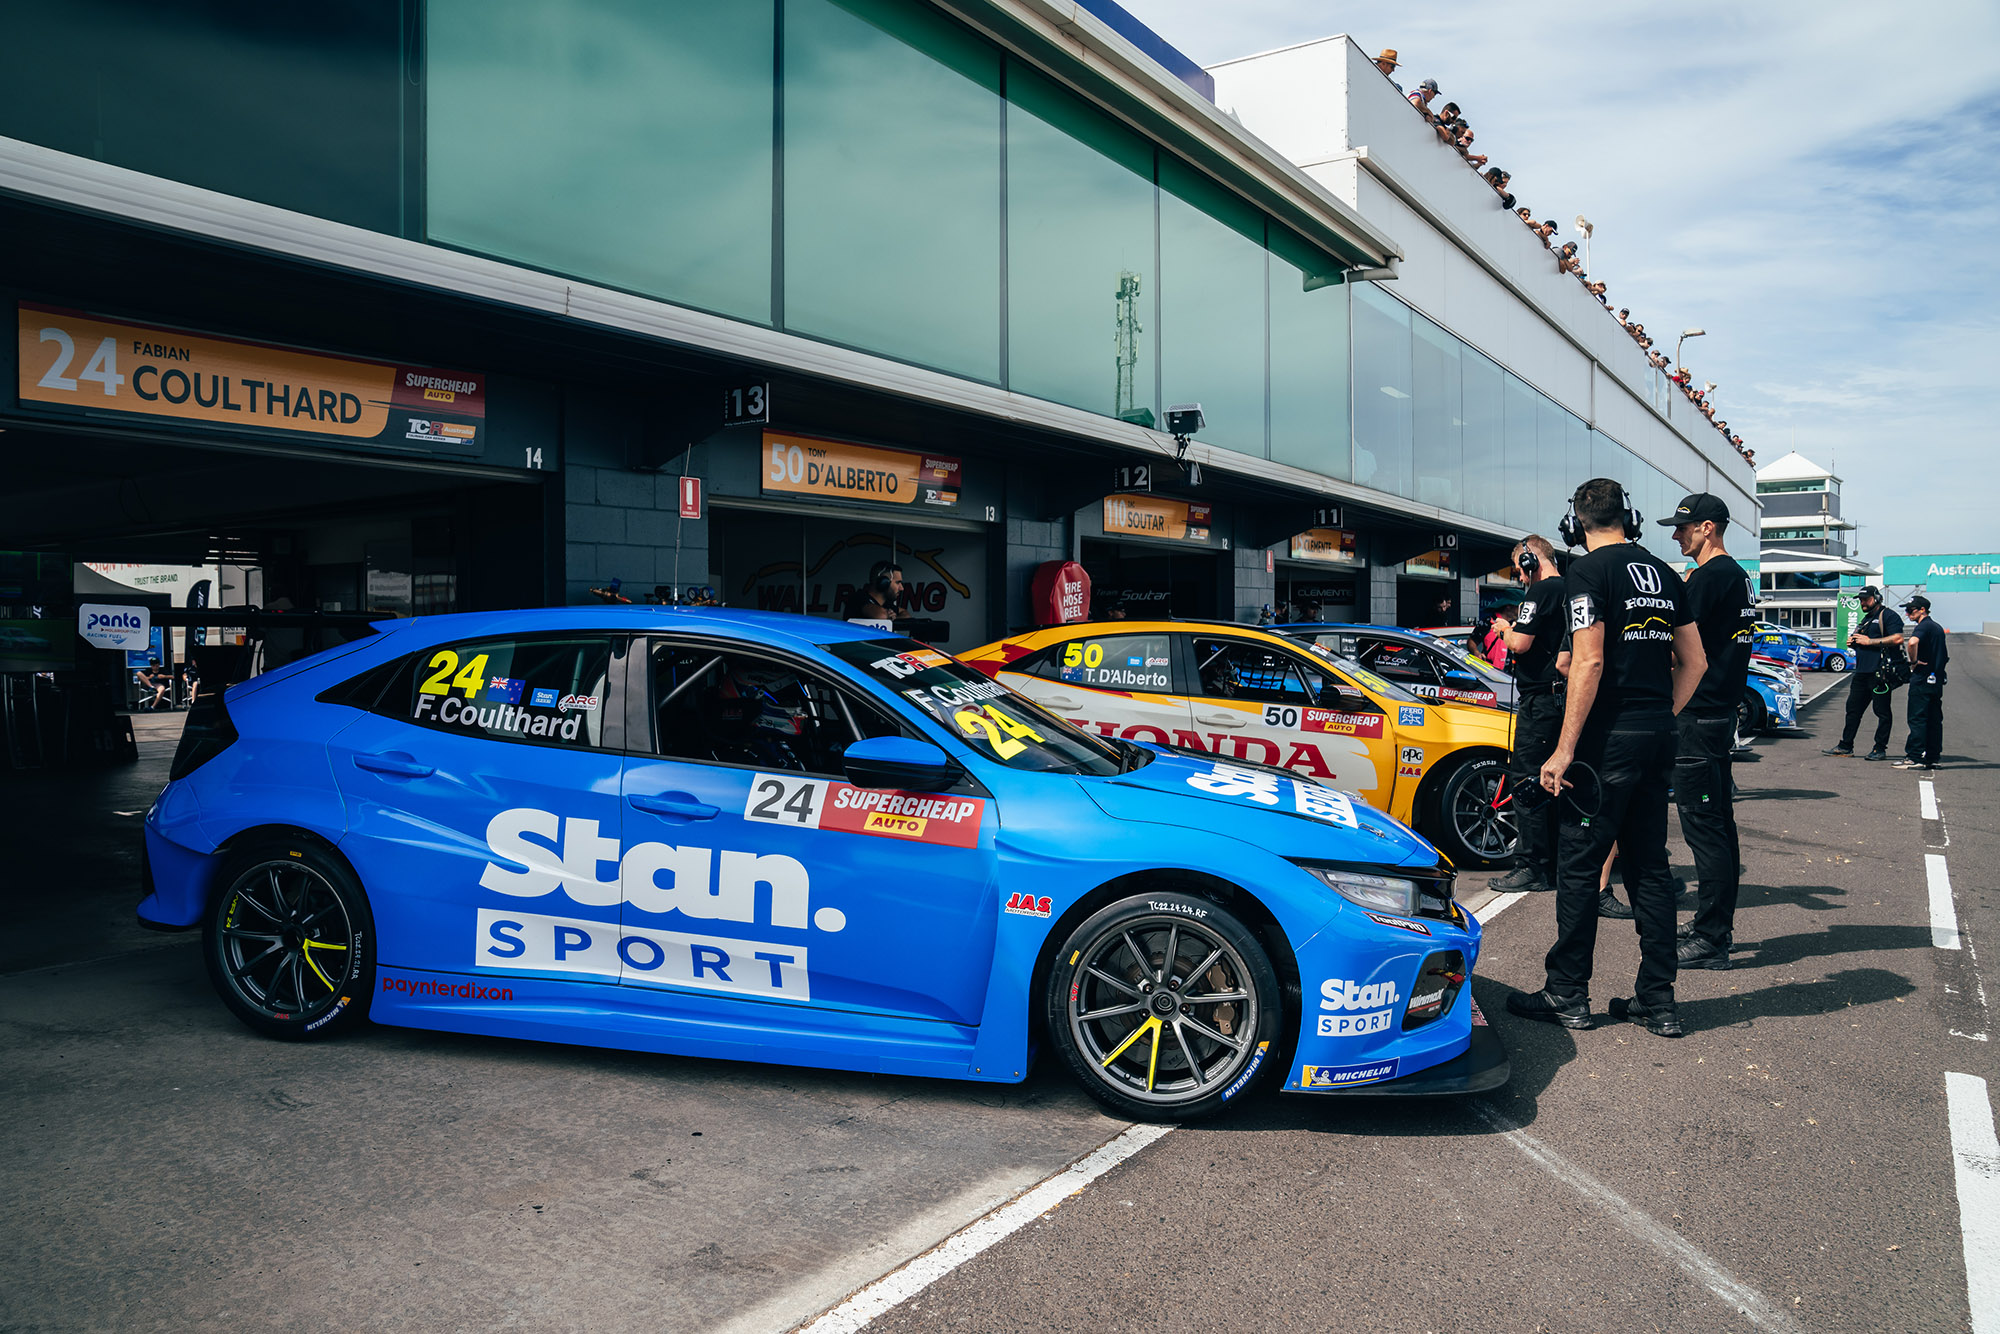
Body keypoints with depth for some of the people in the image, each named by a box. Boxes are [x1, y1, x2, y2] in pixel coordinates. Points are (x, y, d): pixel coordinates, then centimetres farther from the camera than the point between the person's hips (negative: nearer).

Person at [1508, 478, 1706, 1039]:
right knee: (1649, 865, 12)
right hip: (1658, 737, 8)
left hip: (1609, 739, -7)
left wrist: (1565, 749, -17)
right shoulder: (1663, 573, 14)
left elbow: (1589, 662, -18)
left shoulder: (1588, 571, -9)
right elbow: (1694, 662, 15)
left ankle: (1567, 993, 10)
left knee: (1579, 865, 2)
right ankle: (1657, 1001, 17)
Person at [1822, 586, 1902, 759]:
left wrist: (1869, 641, -15)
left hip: (1879, 673, -9)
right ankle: (1845, 746, 15)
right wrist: (1852, 642, 11)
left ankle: (1880, 749, 1)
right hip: (1862, 672, 9)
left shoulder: (1888, 616, -5)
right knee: (1853, 709, 10)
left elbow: (1898, 638, -18)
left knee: (1882, 711, -2)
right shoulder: (1865, 619, 23)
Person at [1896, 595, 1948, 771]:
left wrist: (1914, 661, -20)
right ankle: (1932, 758, 14)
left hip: (1922, 678, -9)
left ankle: (1916, 758, -9)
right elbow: (1946, 656, 26)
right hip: (1937, 680, 9)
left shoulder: (1923, 626, -11)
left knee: (1917, 719, -7)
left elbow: (1913, 642, -33)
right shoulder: (1938, 627, 17)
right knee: (1934, 720, 10)